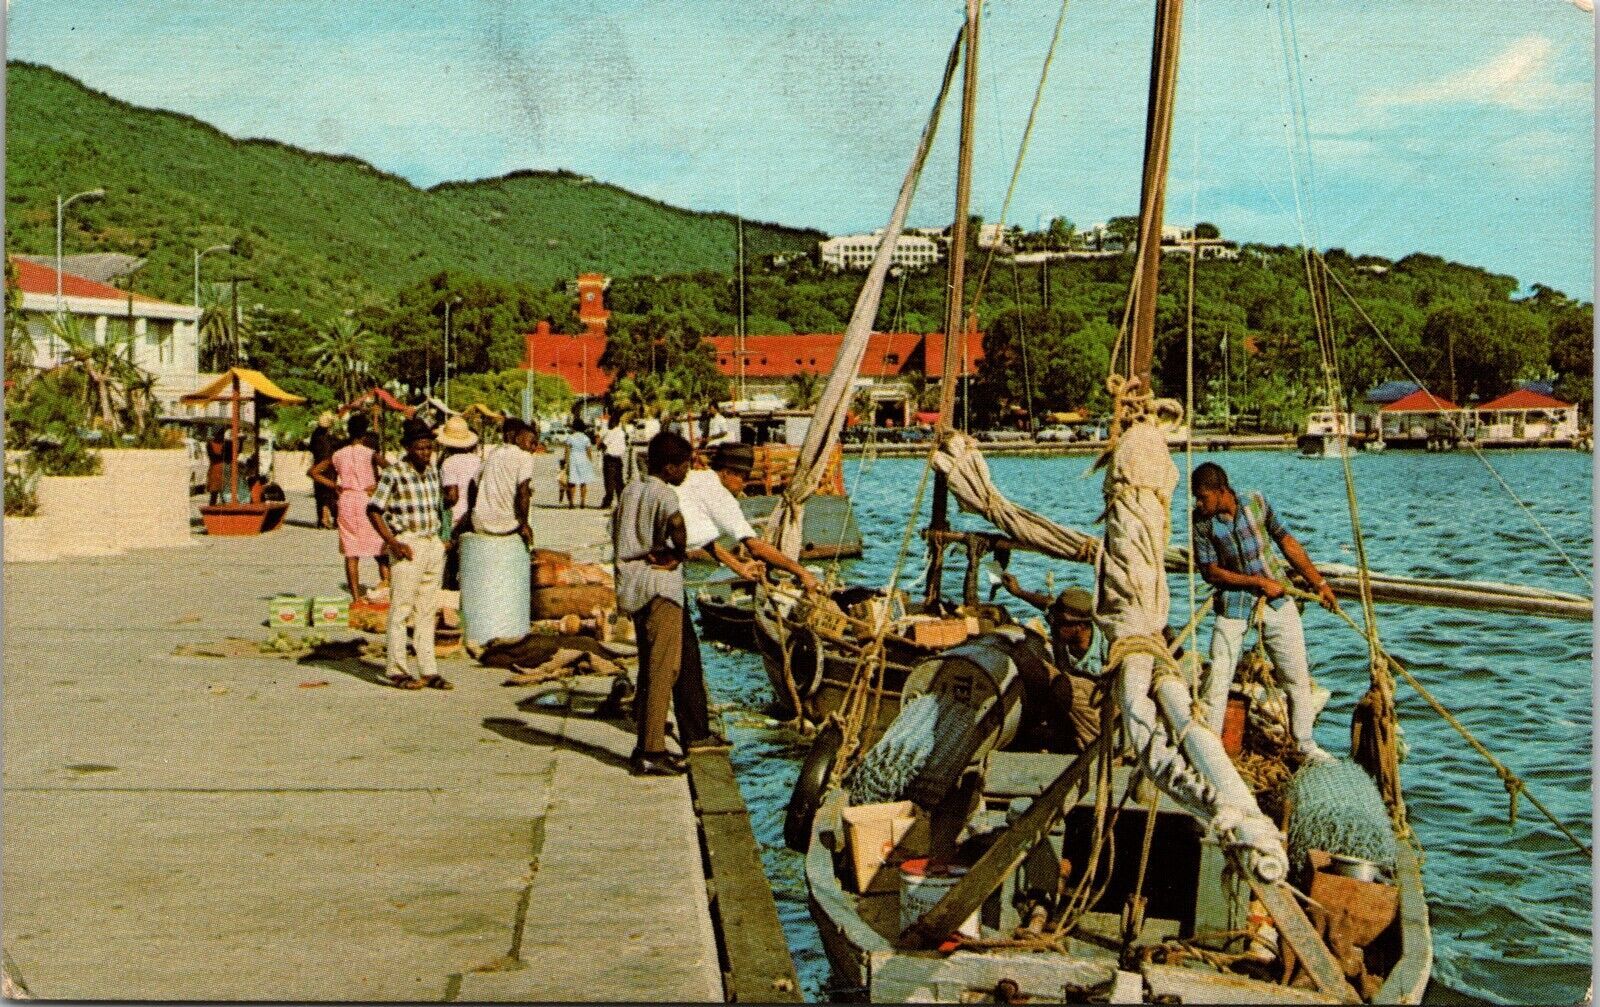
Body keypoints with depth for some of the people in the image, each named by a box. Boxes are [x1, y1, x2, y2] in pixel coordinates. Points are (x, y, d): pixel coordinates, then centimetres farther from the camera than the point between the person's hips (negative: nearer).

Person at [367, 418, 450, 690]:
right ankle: (396, 670, 3)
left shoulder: (433, 471, 10)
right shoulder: (394, 474, -10)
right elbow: (373, 510, -10)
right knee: (401, 611, -3)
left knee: (428, 611, 9)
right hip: (408, 548, -7)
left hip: (433, 545, 7)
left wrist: (440, 539, 13)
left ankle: (428, 670, 13)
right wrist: (392, 543, -15)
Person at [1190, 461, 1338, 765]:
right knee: (1217, 678, -6)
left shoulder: (1256, 503, -6)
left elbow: (1287, 543, 4)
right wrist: (1260, 582, -13)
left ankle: (1306, 746, 22)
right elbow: (1211, 572, -10)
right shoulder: (1200, 522, -11)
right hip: (1233, 602, -2)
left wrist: (1319, 583, 6)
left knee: (1297, 676, 7)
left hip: (1276, 599, 2)